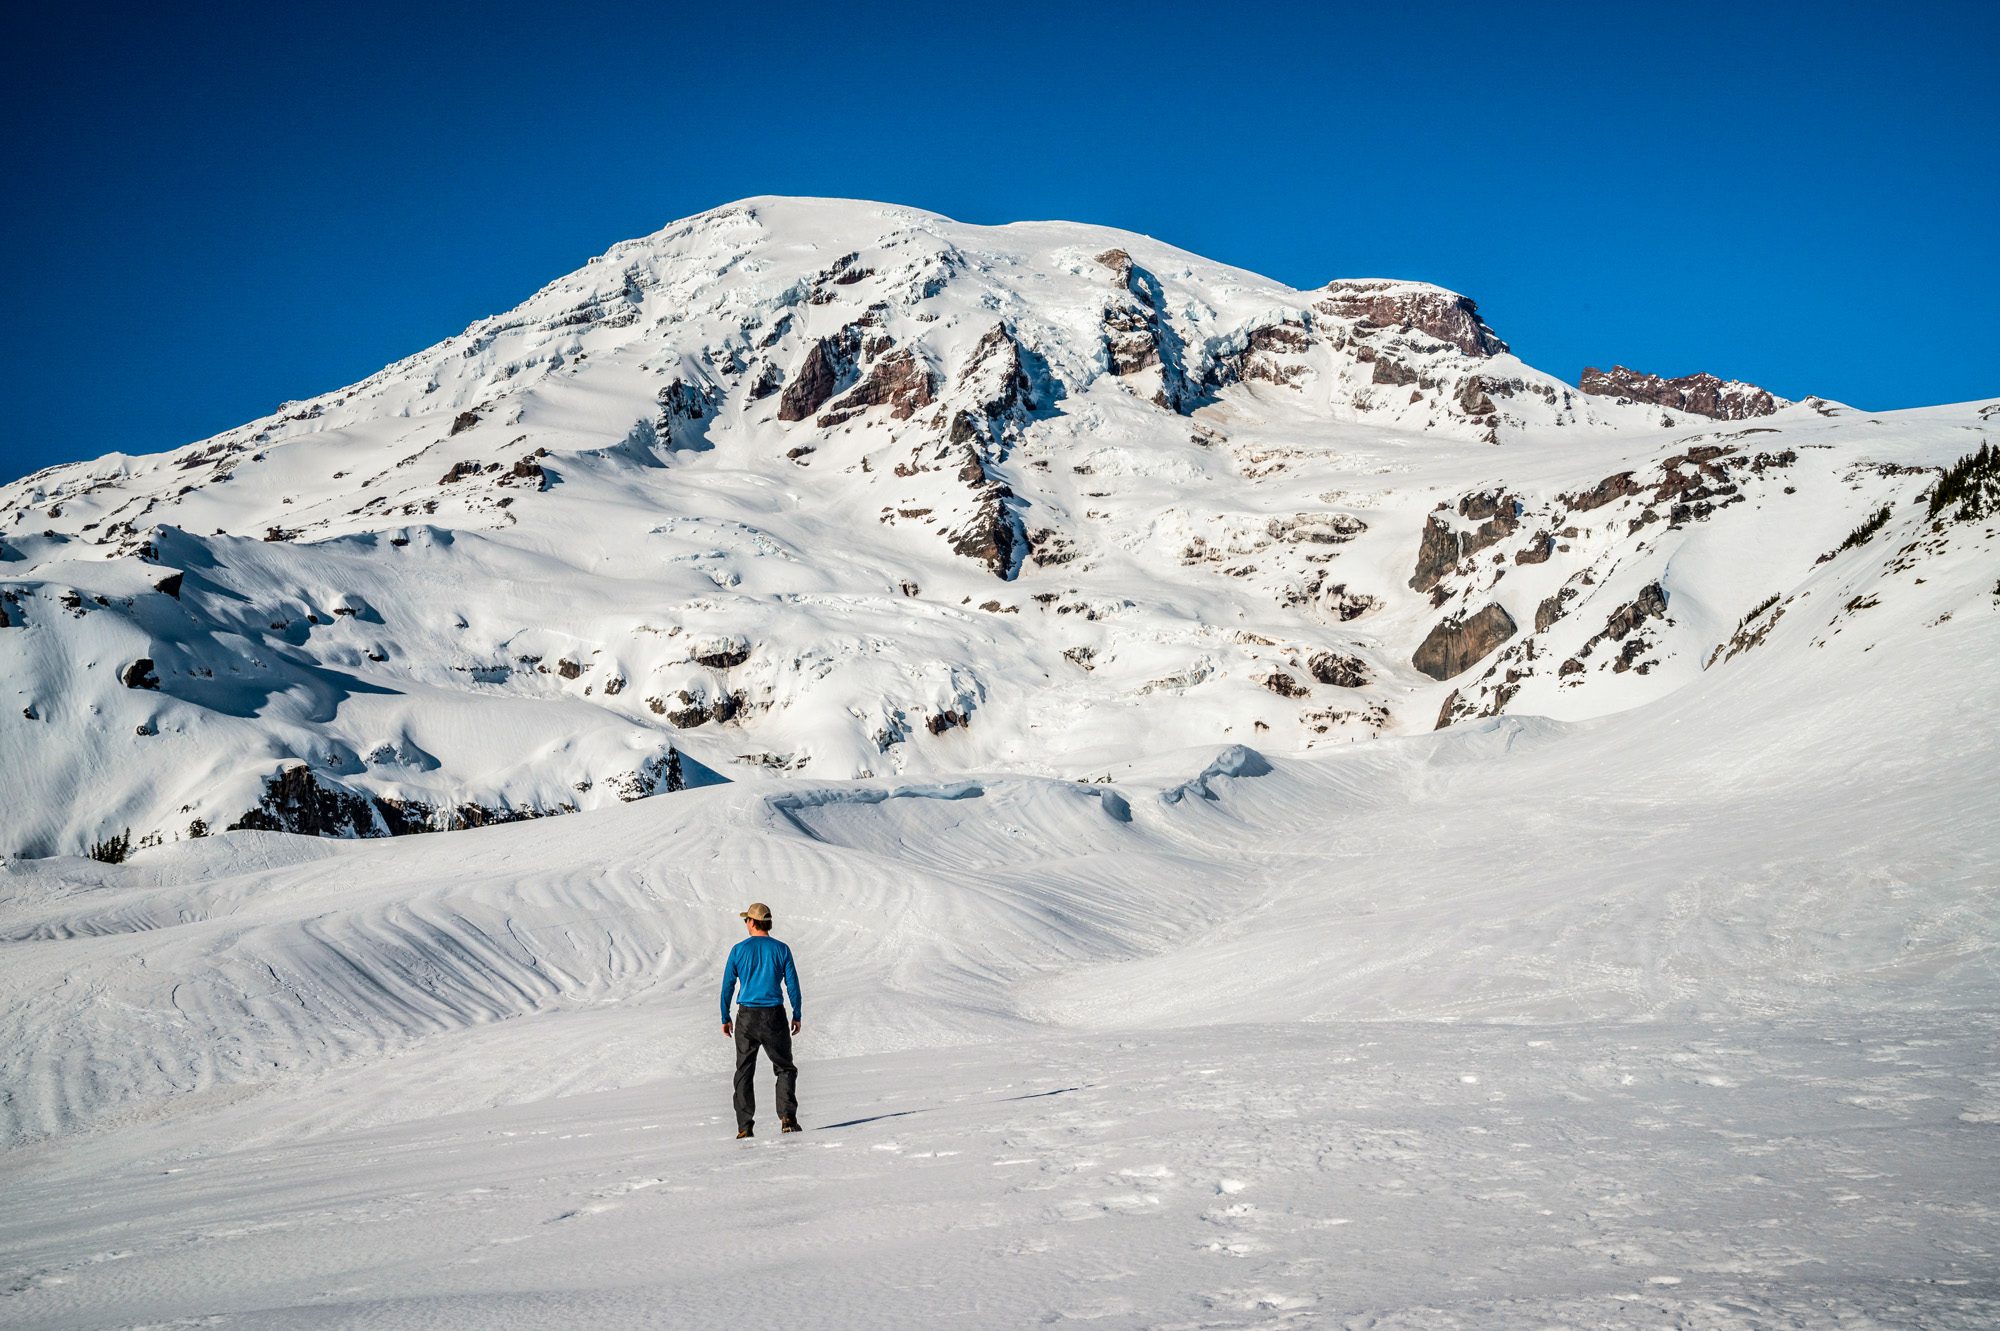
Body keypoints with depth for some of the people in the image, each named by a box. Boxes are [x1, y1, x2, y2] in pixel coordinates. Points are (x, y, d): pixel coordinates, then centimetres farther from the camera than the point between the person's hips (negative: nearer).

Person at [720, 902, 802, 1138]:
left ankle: (744, 1126, 5)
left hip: (747, 1017, 0)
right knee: (785, 1068, 11)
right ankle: (787, 1117, -6)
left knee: (744, 1072, 9)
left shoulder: (739, 950, -2)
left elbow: (727, 986, 1)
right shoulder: (781, 949, -2)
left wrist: (725, 1018, 10)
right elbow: (792, 985, -1)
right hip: (774, 1016, 0)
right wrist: (797, 1015, 8)